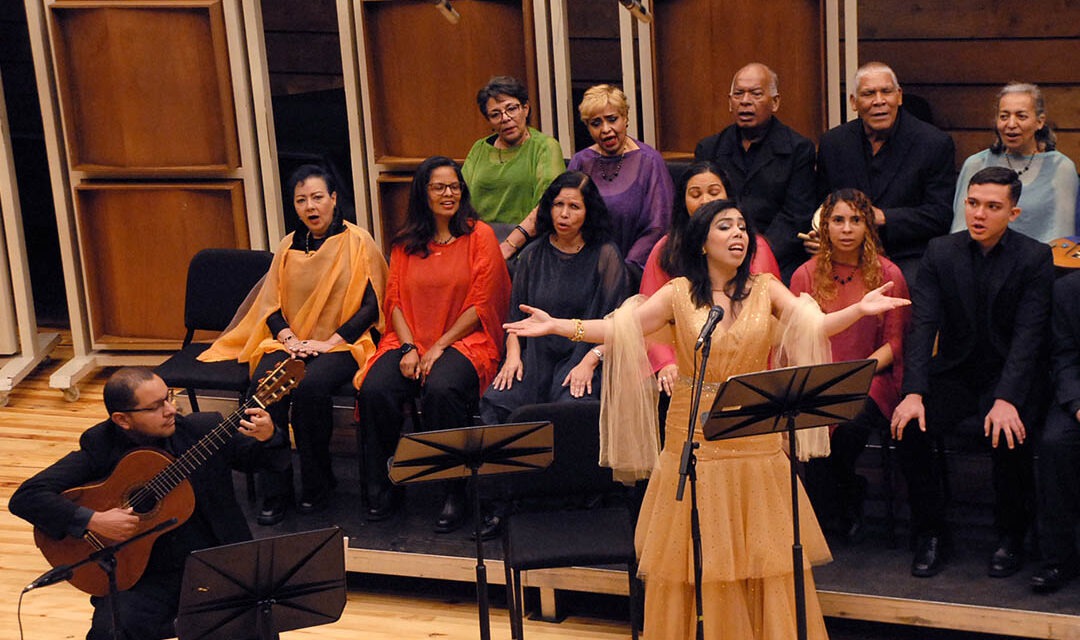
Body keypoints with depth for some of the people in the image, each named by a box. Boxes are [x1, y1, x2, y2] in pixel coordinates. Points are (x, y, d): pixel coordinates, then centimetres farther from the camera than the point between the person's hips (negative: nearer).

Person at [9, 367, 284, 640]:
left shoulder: (204, 430, 2)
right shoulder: (100, 448, -5)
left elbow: (257, 457, 13)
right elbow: (25, 497, -10)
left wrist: (267, 436, -11)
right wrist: (92, 520, -21)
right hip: (140, 577, -1)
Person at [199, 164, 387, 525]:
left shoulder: (357, 242, 1)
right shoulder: (288, 246, 15)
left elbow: (371, 304, -5)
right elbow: (271, 303, 12)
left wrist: (329, 342, -13)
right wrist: (289, 337, -8)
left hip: (342, 343, -4)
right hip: (290, 341, 4)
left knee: (311, 386, -35)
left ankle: (316, 487, -15)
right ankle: (274, 493, -21)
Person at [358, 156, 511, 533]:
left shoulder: (479, 236, 3)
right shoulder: (405, 244, 16)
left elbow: (482, 304, -3)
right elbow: (394, 300, 10)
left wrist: (440, 346, -11)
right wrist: (408, 347, -8)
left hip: (465, 340, -4)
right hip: (410, 339, 4)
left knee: (440, 389, -35)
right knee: (374, 390, -26)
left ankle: (454, 491, -21)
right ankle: (383, 489, -10)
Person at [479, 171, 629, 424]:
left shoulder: (605, 255, 3)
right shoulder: (533, 256, 15)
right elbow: (516, 316, 18)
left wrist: (590, 361, -16)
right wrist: (513, 354, -1)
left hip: (583, 357, -3)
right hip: (536, 354, 3)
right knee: (495, 403, -25)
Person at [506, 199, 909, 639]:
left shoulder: (766, 289, 4)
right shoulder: (679, 293, 2)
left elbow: (815, 326, -8)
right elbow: (619, 328, -5)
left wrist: (858, 310, -26)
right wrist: (557, 326, -16)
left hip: (755, 441, 1)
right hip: (694, 438, 0)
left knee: (760, 549, 4)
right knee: (696, 552, 5)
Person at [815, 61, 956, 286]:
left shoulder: (935, 144, -1)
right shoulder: (833, 142, 10)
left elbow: (941, 215, -4)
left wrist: (882, 217, -15)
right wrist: (818, 239, -4)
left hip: (908, 260, -2)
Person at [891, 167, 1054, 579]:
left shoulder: (1035, 258, -7)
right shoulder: (940, 252, 1)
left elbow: (1028, 336, -15)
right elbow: (923, 325, -8)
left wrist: (1006, 400, -29)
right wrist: (913, 393, -22)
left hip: (1010, 377, -2)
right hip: (955, 373, 3)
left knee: (1010, 435, -31)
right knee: (909, 427, -23)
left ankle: (1011, 538, -7)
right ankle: (931, 536, -7)